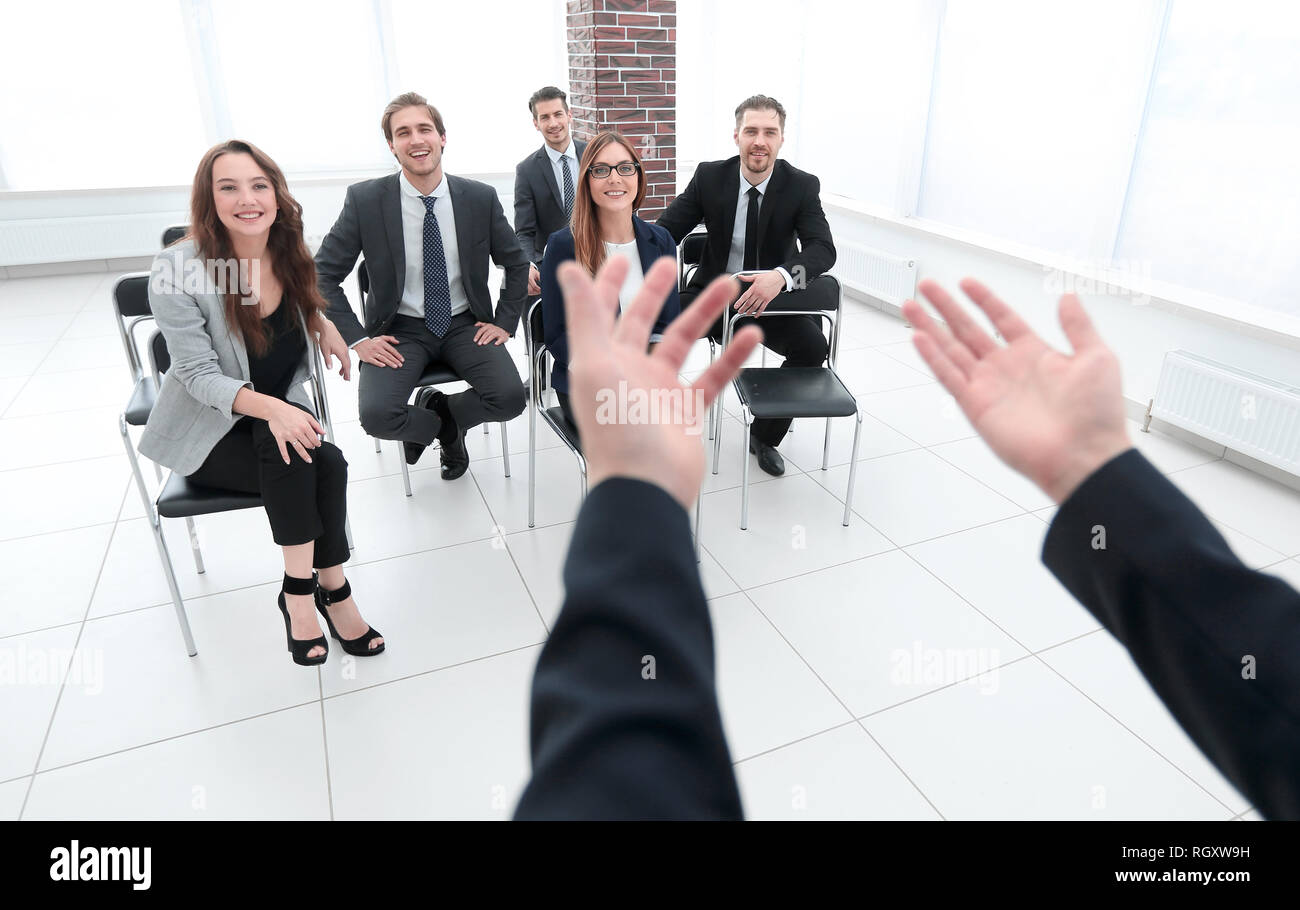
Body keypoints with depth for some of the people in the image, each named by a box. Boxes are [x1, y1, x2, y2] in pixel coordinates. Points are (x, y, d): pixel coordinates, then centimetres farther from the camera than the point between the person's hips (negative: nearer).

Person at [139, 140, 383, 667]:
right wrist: (270, 408, -38)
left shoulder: (289, 256, -3)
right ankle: (330, 590, -16)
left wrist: (325, 325, 0)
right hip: (207, 430, -4)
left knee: (327, 465, -27)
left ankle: (302, 591, -12)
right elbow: (200, 376, -21)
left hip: (280, 411, 5)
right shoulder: (178, 270, -20)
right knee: (325, 463, -30)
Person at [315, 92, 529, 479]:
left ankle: (439, 408, 10)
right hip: (401, 330, -1)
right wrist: (358, 339, -10)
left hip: (465, 325, 2)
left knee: (510, 398, -23)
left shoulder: (480, 197, -4)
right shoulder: (365, 199, -9)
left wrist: (504, 322, 0)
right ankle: (443, 425, 10)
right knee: (377, 415, -26)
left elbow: (516, 262, 9)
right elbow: (323, 274, -3)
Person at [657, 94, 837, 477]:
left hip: (771, 298, 0)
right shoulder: (709, 176, -6)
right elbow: (665, 231, -5)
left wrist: (781, 276, -43)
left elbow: (823, 248, -20)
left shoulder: (802, 186, -9)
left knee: (812, 345, -27)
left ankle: (764, 435, 0)